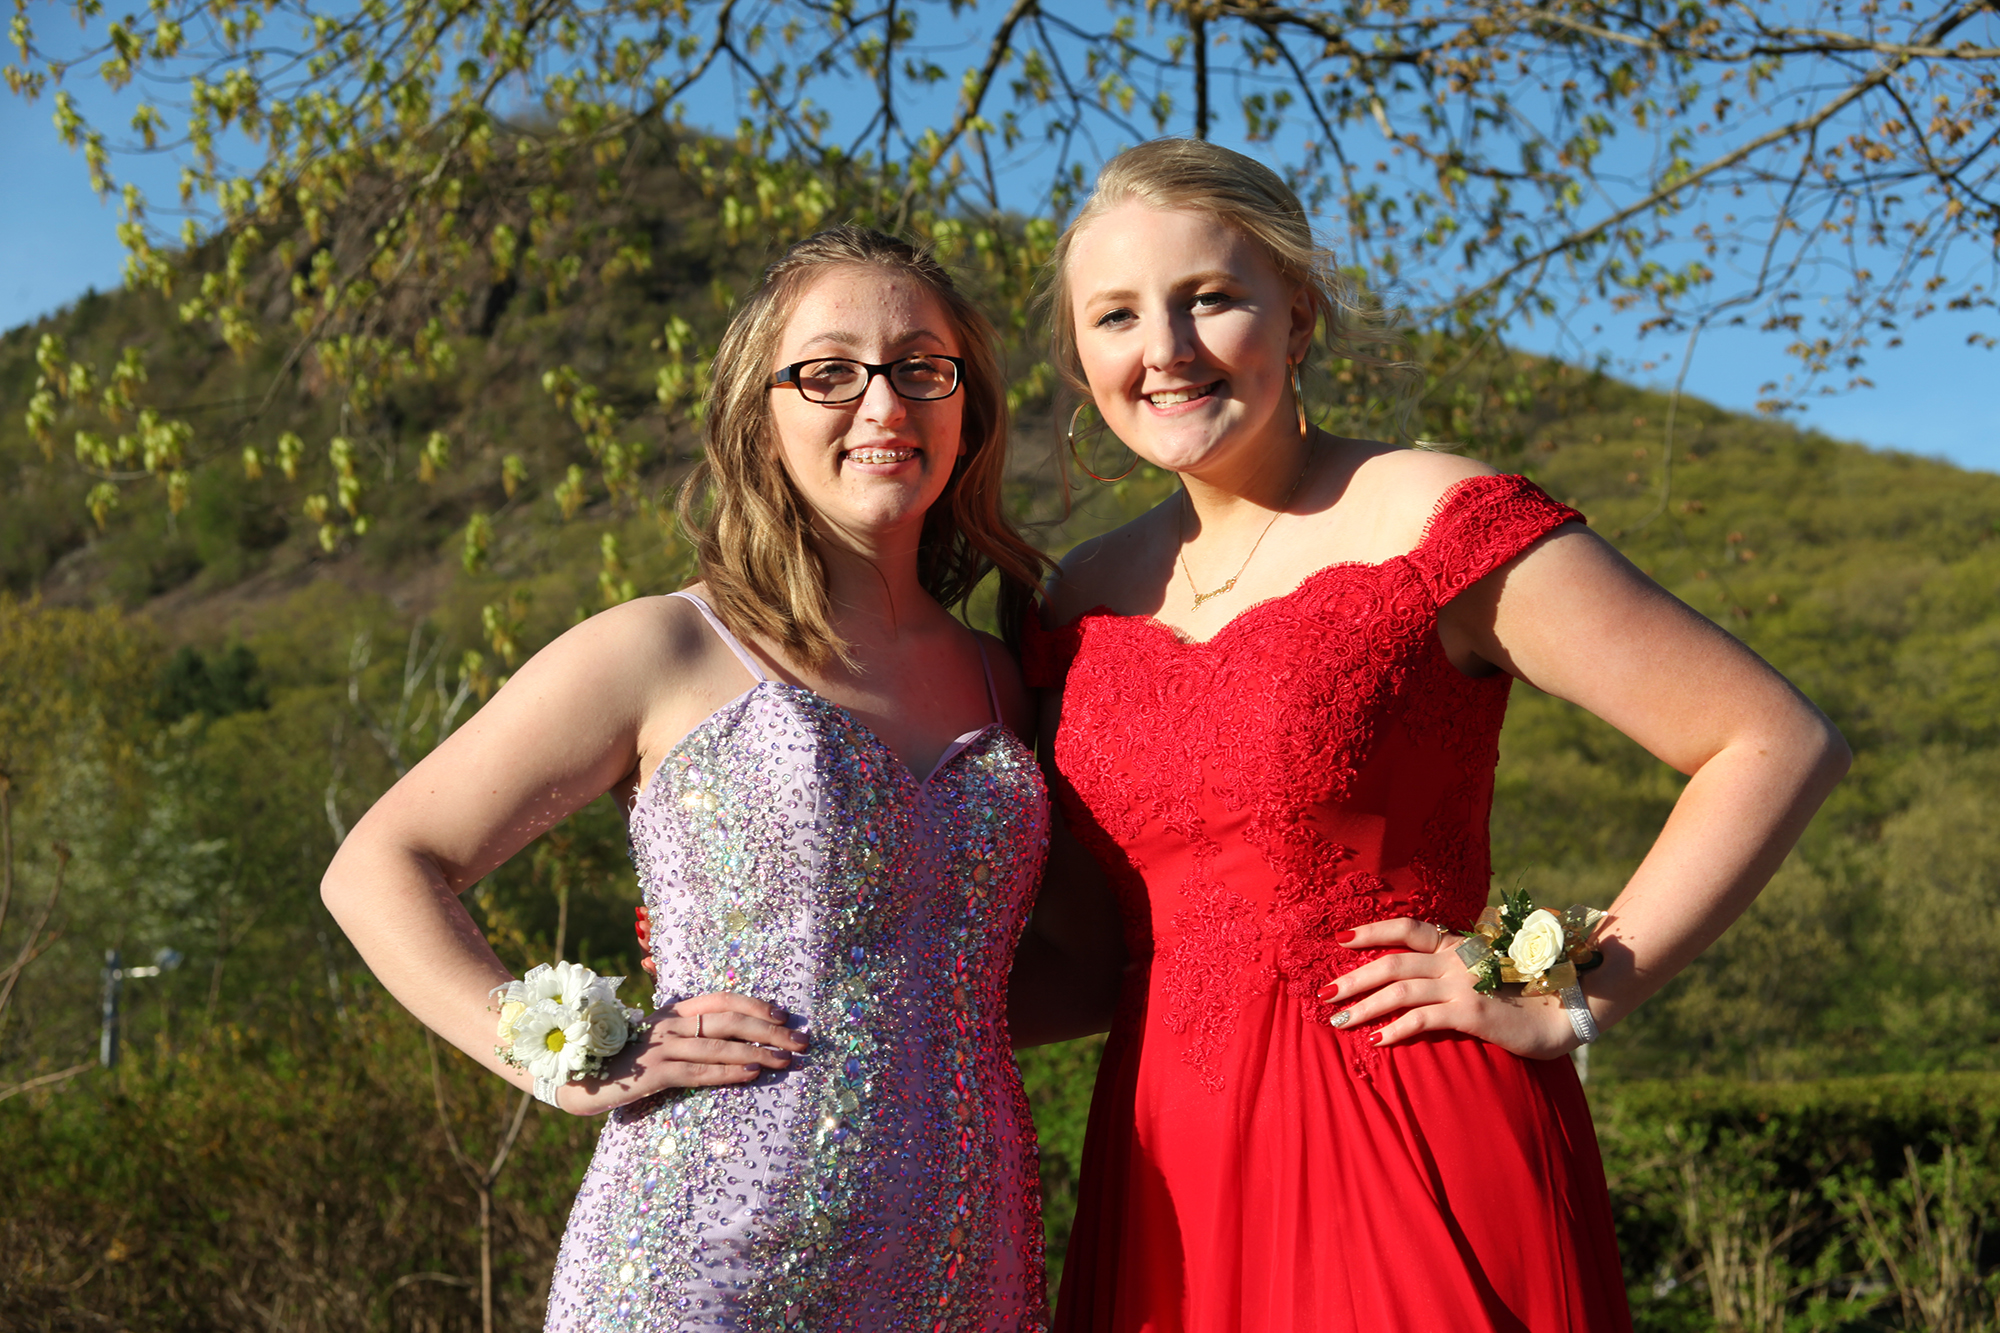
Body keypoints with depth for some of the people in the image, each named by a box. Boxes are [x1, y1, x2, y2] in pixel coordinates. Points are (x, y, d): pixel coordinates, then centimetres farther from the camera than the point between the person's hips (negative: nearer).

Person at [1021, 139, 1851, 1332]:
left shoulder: (1433, 524, -10)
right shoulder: (1085, 600, 8)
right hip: (1167, 1164, 5)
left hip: (1416, 1148, -5)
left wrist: (1566, 1001, -11)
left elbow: (1780, 744, -11)